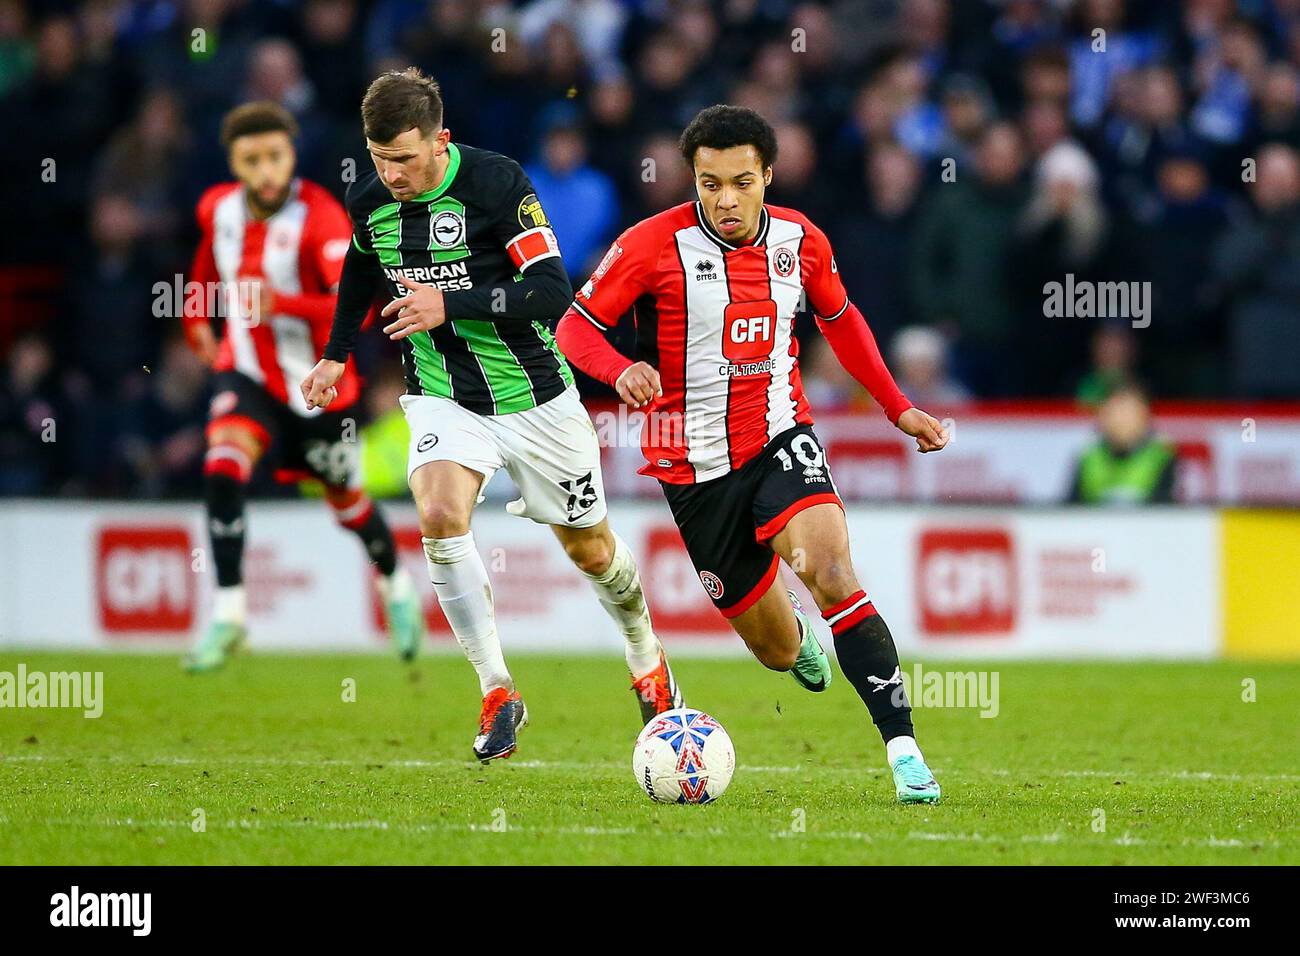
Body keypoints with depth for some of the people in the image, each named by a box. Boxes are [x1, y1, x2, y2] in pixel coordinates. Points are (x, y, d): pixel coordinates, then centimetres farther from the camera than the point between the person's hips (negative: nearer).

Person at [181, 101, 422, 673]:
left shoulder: (319, 217, -24)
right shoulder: (218, 208, -5)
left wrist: (279, 304, -41)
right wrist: (197, 318, 20)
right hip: (246, 369, 3)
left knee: (345, 499, 15)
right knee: (223, 464, -25)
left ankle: (395, 585, 47)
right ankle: (228, 613, -21)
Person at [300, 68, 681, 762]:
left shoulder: (495, 183, -21)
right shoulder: (369, 200, -5)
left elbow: (553, 291, -25)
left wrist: (449, 305, -33)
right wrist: (336, 354, 19)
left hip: (533, 395, -2)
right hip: (442, 397, 3)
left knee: (588, 548, 11)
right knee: (439, 517, -26)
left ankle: (646, 660, 42)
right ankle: (497, 694, -16)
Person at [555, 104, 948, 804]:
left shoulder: (801, 241, -1)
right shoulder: (654, 245, -13)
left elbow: (839, 320, 18)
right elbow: (575, 327, -8)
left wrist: (899, 410, 16)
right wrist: (622, 371, -29)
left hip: (780, 438, 1)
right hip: (696, 466, -1)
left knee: (830, 569, -29)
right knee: (778, 651, 7)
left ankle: (902, 747, -29)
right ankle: (798, 632, 49)